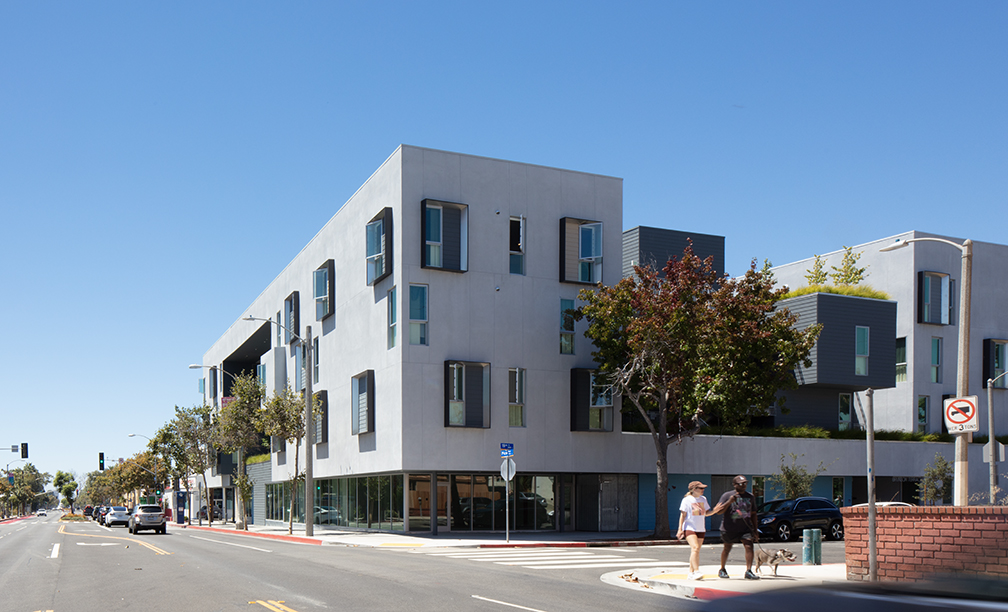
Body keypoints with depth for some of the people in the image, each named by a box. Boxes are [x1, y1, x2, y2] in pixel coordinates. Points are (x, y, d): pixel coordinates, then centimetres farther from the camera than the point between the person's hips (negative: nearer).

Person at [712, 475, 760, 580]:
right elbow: (718, 511, -11)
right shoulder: (727, 495, -5)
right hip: (729, 529, -2)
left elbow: (753, 514, 17)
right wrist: (729, 502, -24)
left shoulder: (750, 497, 8)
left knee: (749, 546, -18)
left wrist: (755, 531, 13)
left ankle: (748, 571, -18)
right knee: (727, 549, 12)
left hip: (745, 528, 2)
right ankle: (722, 569, 33)